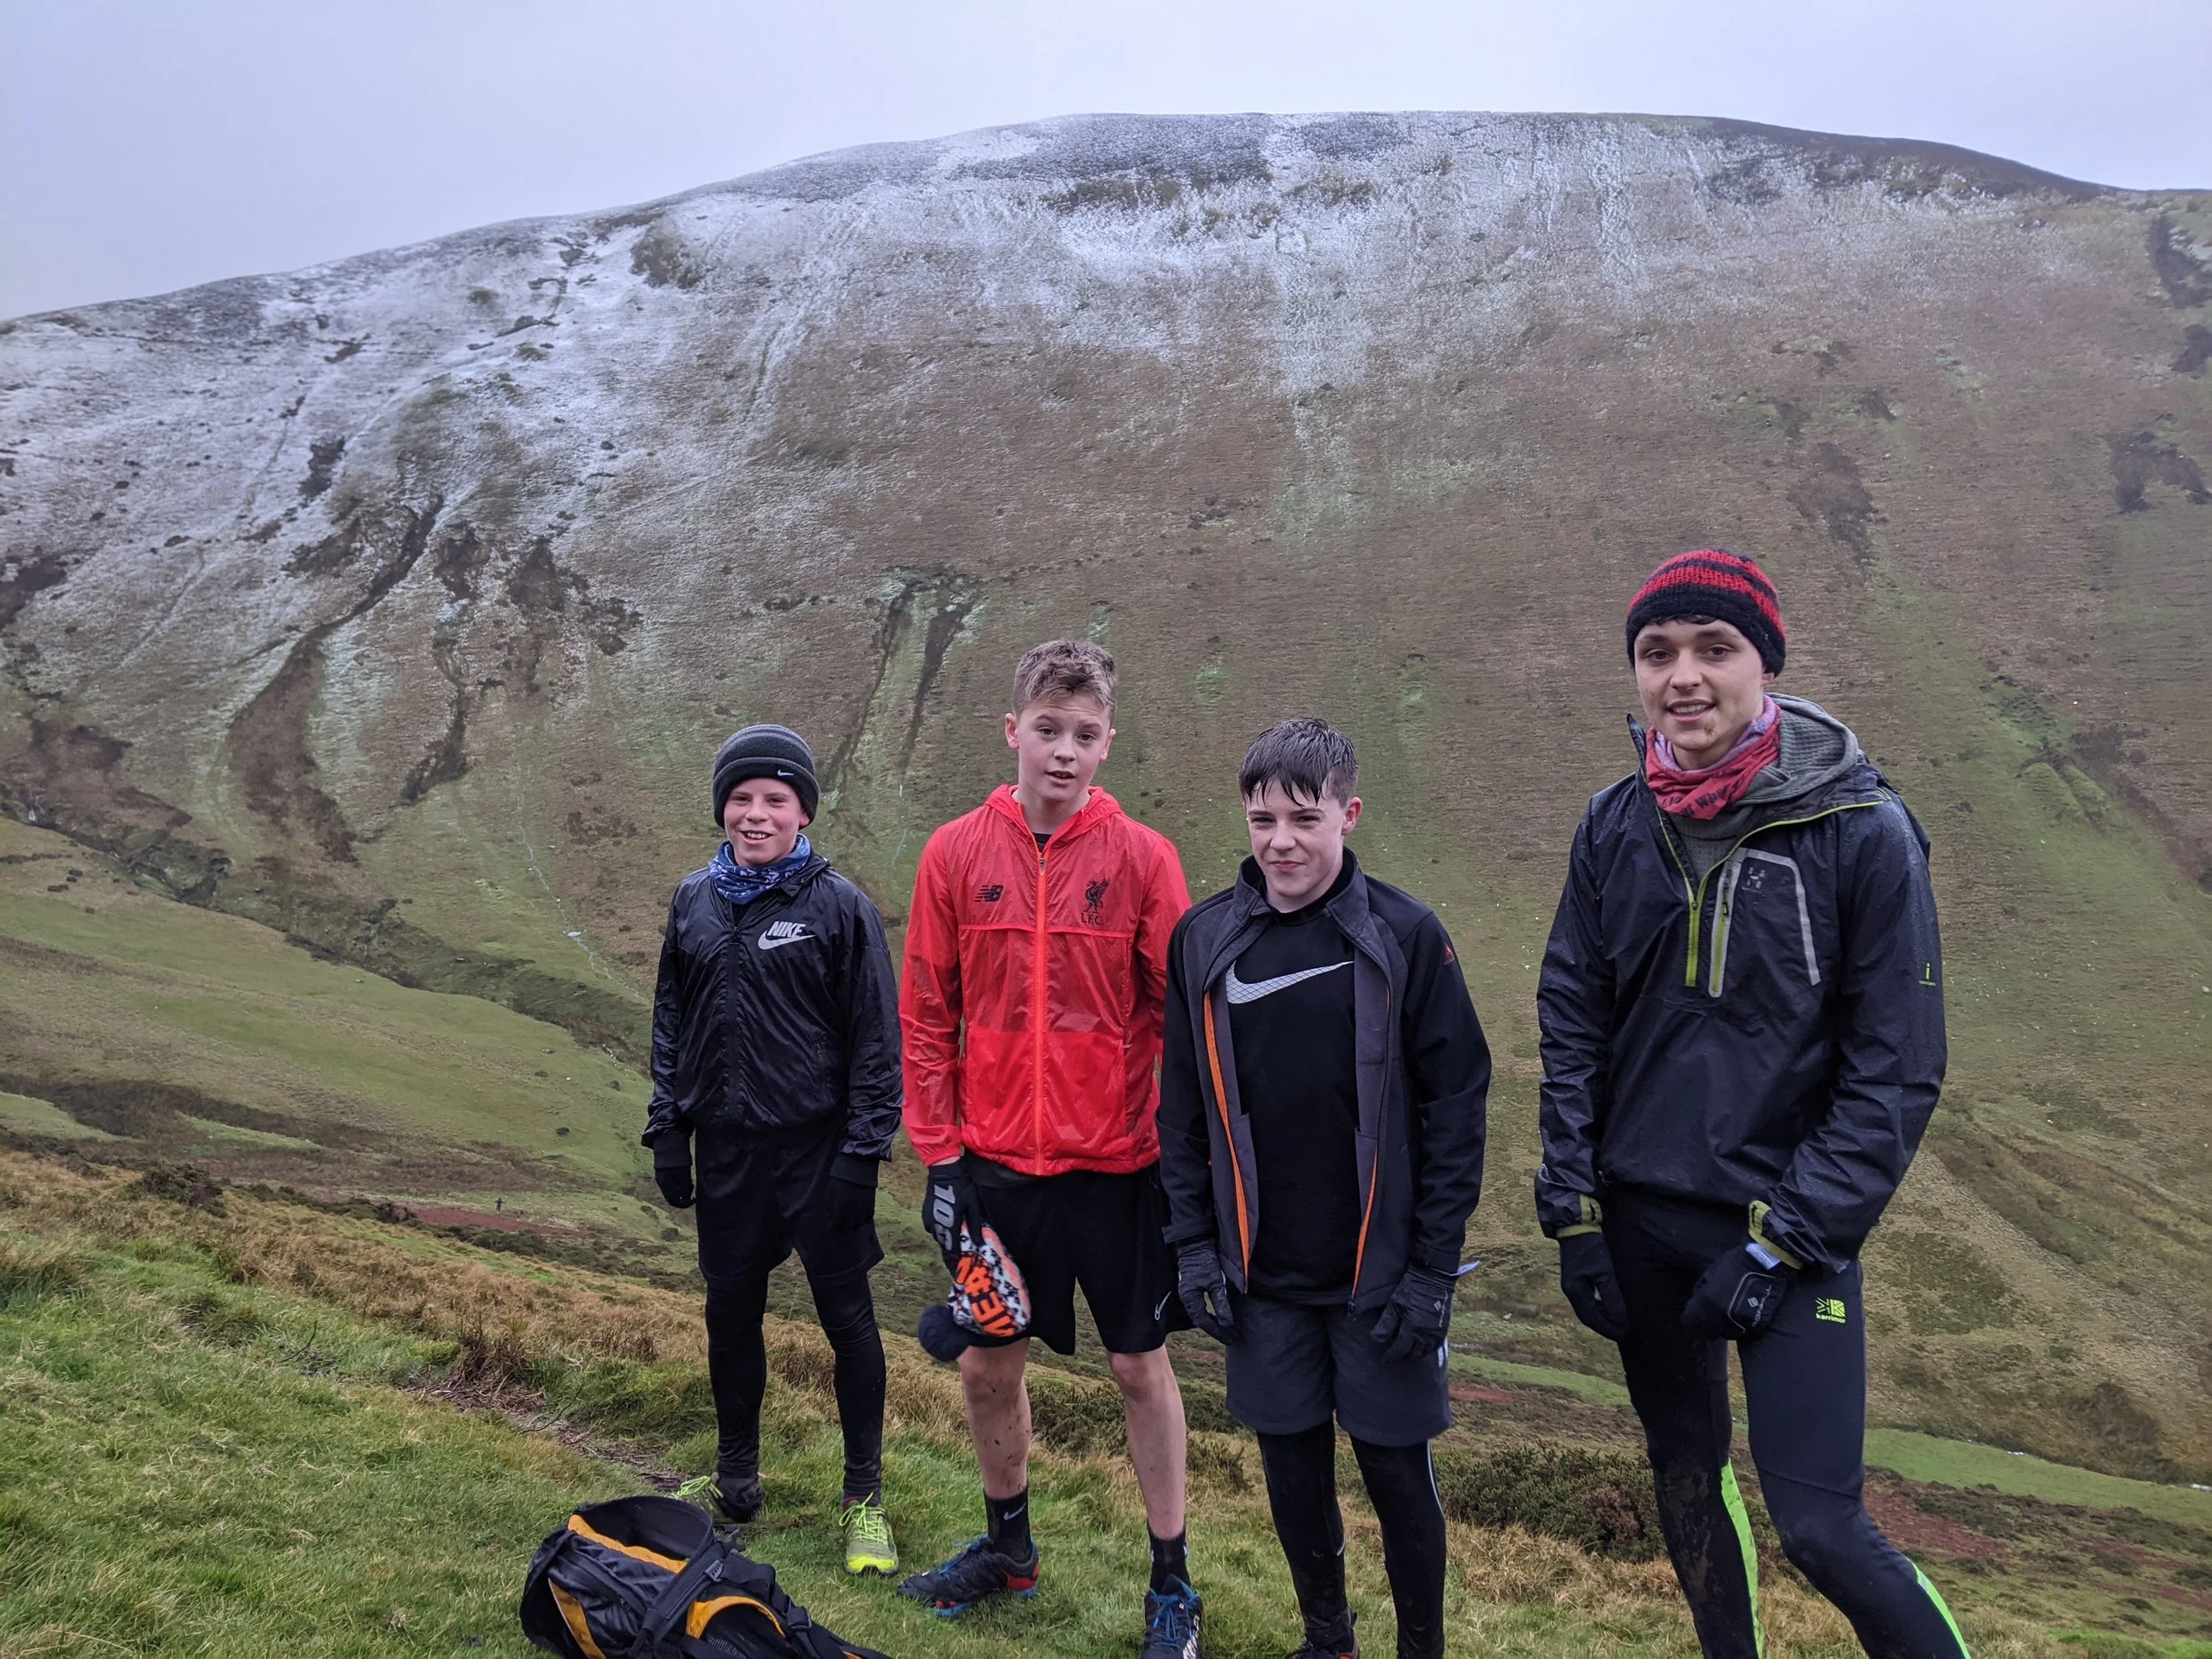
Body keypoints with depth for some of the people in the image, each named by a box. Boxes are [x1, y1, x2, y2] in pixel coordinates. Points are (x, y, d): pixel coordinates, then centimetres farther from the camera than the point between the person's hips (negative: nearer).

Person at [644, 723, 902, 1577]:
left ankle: (865, 1497, 19)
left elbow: (876, 1038, -7)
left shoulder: (838, 905, -8)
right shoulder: (694, 901, 6)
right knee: (730, 1310, 15)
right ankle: (735, 1480, 33)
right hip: (726, 1147, 5)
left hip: (817, 1146, -4)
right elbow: (670, 1023, 14)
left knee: (845, 1312, 4)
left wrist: (863, 1150, -11)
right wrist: (666, 1130, 10)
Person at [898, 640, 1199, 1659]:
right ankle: (1007, 1546, 39)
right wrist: (940, 1155, -2)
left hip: (1119, 1164, -2)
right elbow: (925, 1018, 1)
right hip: (994, 1165, 2)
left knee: (1139, 1366, 10)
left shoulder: (1142, 858, -7)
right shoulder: (955, 856, -2)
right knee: (987, 1365, 15)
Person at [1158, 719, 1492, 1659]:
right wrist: (1193, 1245, 1)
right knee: (1291, 1460, 14)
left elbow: (1455, 1105, -7)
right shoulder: (1203, 941, -1)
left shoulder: (1406, 936, -9)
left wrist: (1433, 1266, -9)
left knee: (1395, 1468, 8)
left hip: (1381, 1273, -2)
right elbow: (1182, 1105, 5)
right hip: (1260, 1275, 3)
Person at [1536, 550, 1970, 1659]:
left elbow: (1897, 1072, -11)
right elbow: (1571, 1021, 3)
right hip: (1640, 1219, 4)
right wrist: (1573, 1213, 0)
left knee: (1819, 1526, -7)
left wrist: (1783, 1242, -13)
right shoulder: (1615, 828, -2)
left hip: (1789, 1231, -4)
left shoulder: (1863, 832, -13)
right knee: (1684, 1470, 18)